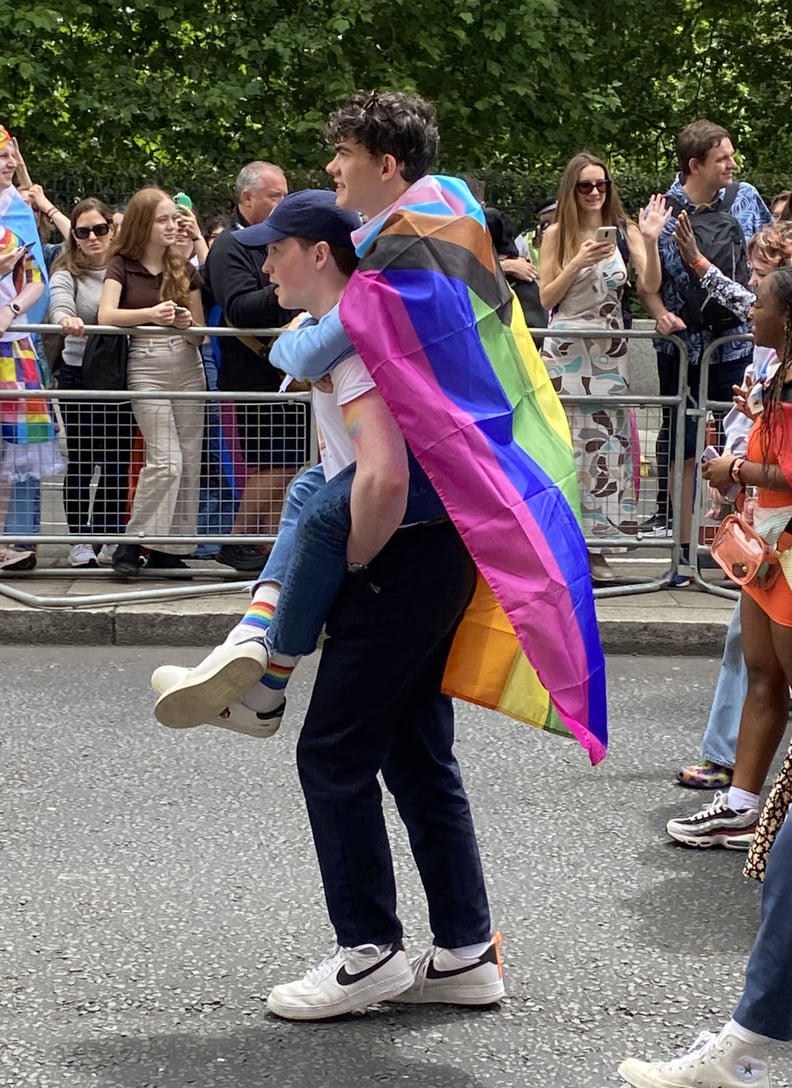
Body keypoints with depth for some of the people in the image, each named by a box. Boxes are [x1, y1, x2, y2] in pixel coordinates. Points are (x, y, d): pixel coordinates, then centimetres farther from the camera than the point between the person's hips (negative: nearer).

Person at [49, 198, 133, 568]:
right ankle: (80, 541, 12)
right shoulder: (66, 273, -3)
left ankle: (112, 537, 19)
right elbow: (59, 303, -21)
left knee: (118, 461, 7)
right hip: (80, 374, -2)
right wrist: (66, 318, -45)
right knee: (82, 461, 4)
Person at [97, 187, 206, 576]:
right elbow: (106, 315, -17)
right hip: (145, 368, -4)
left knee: (188, 461, 1)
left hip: (187, 366, 4)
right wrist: (151, 314, -31)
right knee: (165, 461, -15)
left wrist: (187, 323, -12)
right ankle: (133, 541, -4)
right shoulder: (122, 266, 0)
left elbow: (201, 335, 11)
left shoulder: (184, 270, 10)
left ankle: (169, 548, 9)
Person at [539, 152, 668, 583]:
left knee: (605, 443, 1)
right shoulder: (557, 234, 2)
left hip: (609, 353, 1)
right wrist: (579, 263, -15)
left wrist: (650, 241, -20)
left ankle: (594, 545, 6)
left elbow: (651, 285, -5)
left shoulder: (623, 230, 4)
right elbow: (547, 297, -1)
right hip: (565, 351, -1)